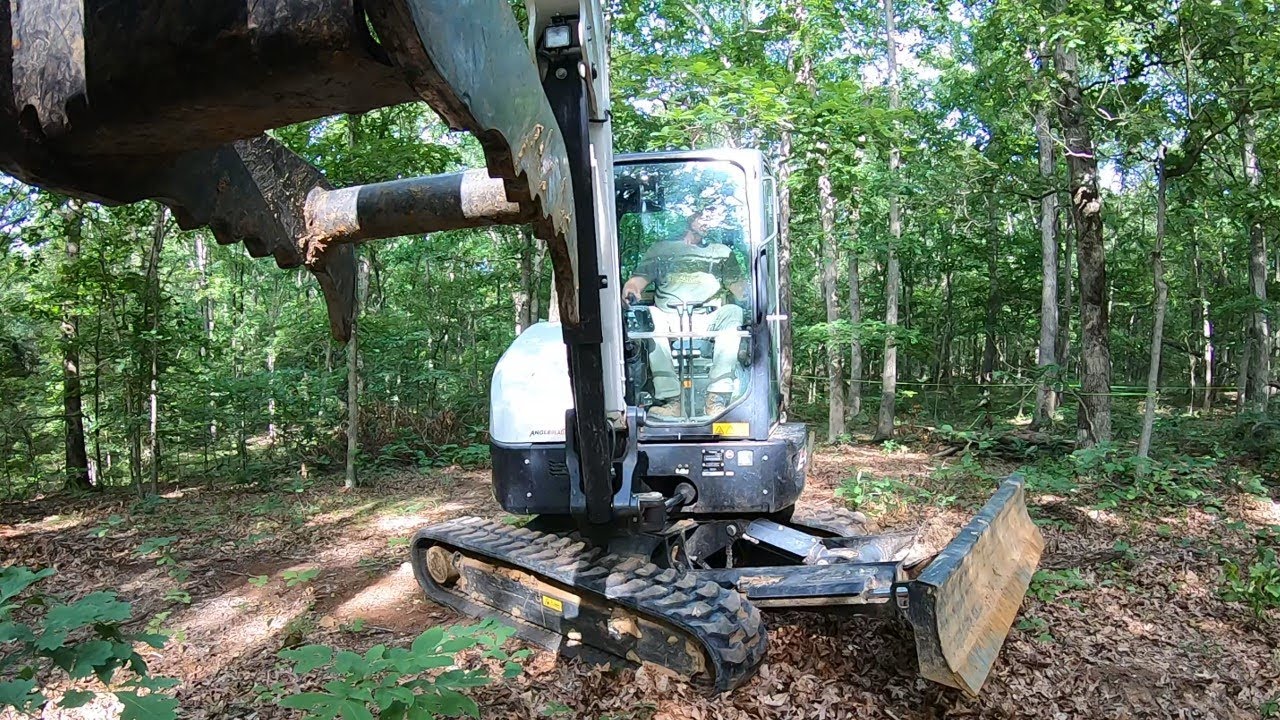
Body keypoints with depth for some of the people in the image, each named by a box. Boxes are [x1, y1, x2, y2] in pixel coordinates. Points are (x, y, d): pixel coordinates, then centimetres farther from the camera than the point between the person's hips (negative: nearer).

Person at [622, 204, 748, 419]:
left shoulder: (722, 252, 26)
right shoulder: (661, 249, 24)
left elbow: (739, 288, 15)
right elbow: (640, 276, 10)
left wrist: (746, 293, -10)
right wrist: (631, 288, -15)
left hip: (708, 320, 0)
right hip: (670, 318, 0)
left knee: (732, 312, -32)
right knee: (649, 316, -34)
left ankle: (717, 398, -37)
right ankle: (671, 399, -37)